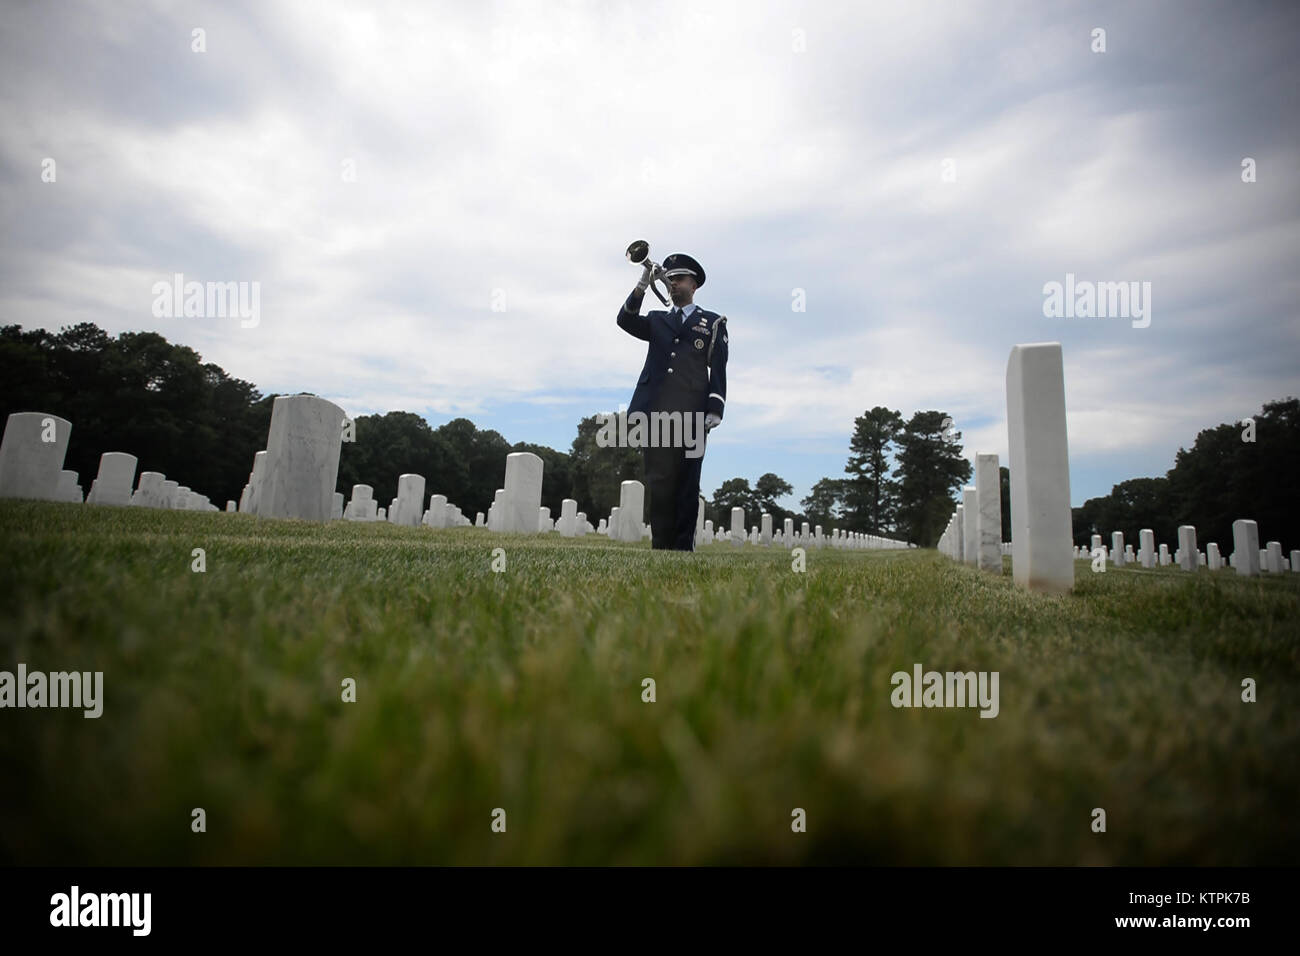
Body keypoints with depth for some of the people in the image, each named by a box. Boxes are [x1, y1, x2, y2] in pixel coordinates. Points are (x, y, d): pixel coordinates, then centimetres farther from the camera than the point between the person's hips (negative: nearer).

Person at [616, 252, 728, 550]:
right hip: (656, 412, 3)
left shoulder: (713, 322, 15)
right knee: (657, 482, -1)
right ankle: (661, 547, 4)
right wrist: (643, 284, -8)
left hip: (691, 414, -2)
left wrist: (715, 409, -6)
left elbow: (719, 370, 6)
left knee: (687, 485, -3)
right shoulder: (657, 320, 23)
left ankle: (683, 548, 1)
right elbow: (626, 320, 3)